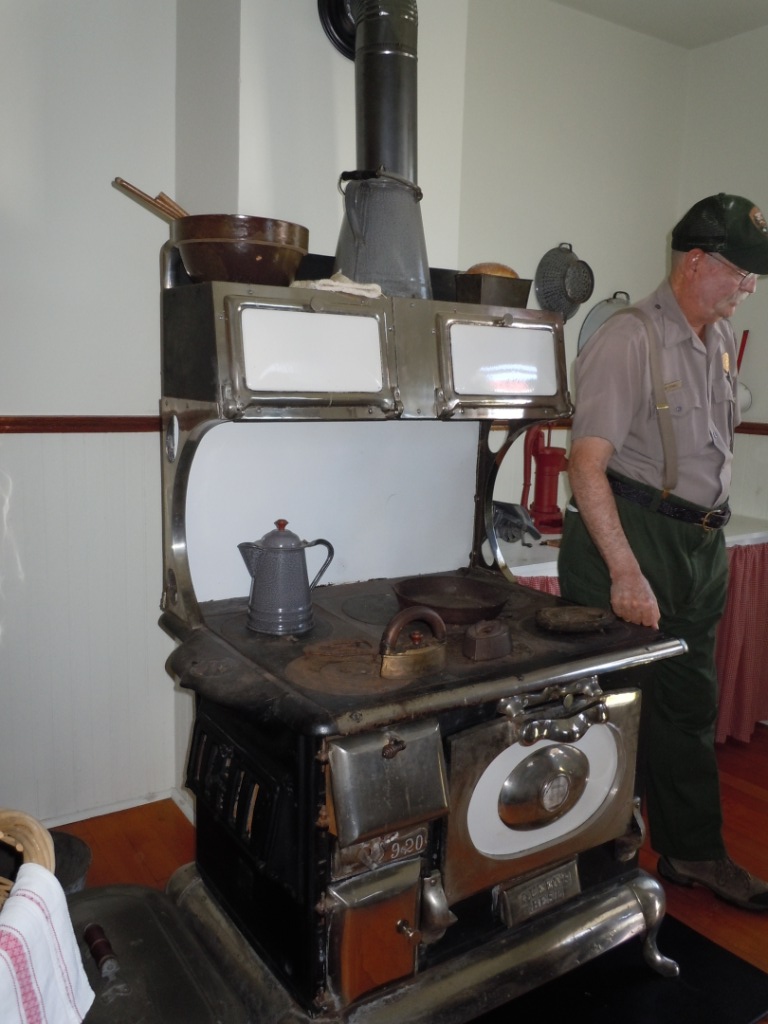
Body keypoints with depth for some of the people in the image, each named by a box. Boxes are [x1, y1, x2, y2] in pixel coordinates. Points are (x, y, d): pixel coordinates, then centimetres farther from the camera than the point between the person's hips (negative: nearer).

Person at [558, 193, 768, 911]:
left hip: (699, 546, 8)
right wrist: (626, 572, -25)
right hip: (631, 537, -8)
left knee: (689, 709, 17)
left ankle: (694, 854, 34)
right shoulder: (629, 339, -15)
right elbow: (586, 464, -22)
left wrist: (710, 535, 16)